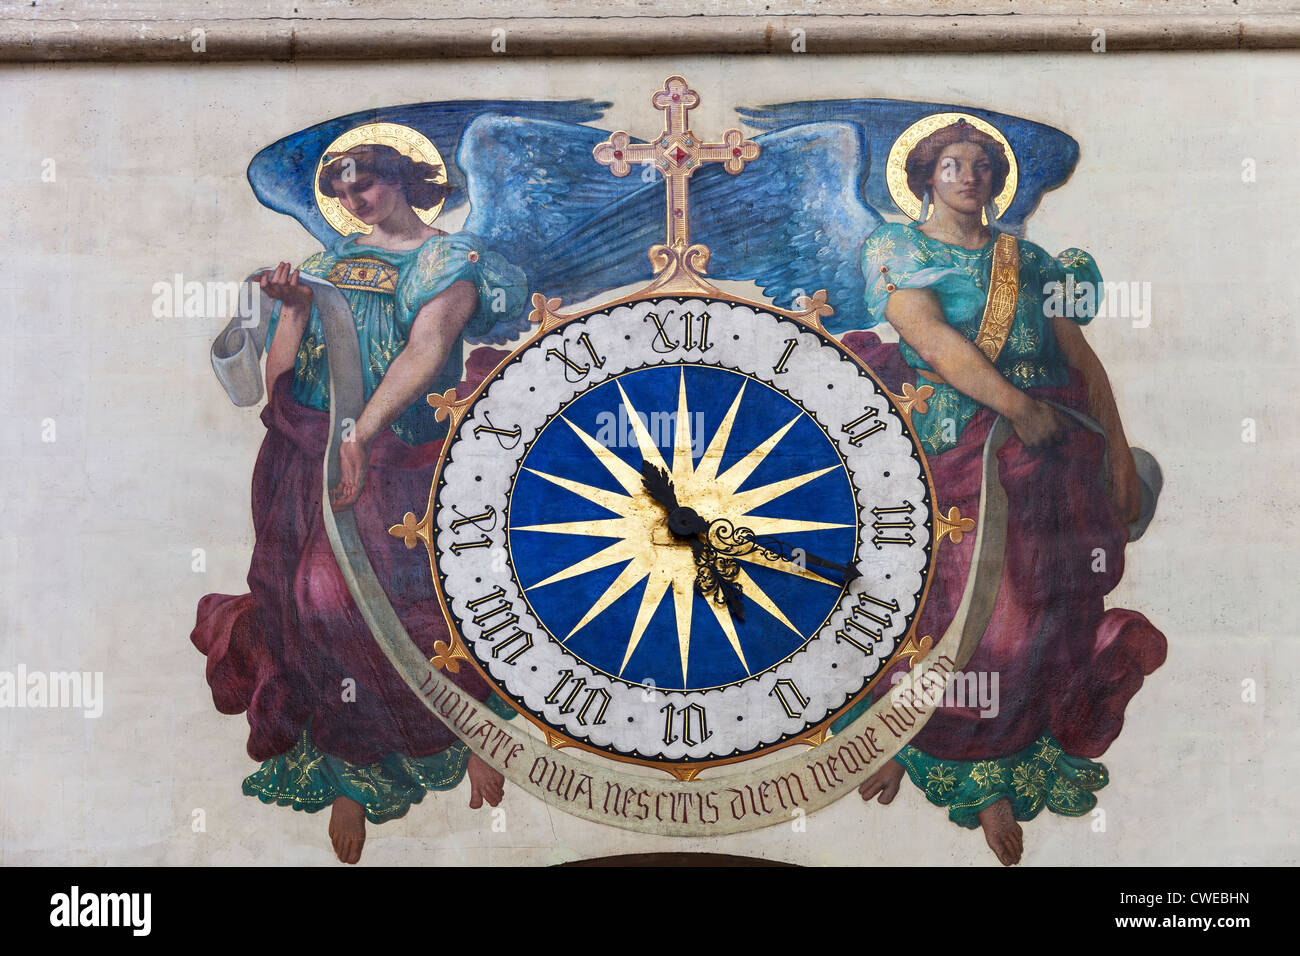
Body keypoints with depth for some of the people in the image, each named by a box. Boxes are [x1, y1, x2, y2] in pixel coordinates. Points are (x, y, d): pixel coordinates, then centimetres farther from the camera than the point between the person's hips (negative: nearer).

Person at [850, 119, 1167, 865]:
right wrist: (1017, 406, -20)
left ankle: (994, 780, 10)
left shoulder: (1028, 263, 15)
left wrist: (1119, 451, 0)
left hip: (1042, 455, 3)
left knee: (1026, 614, -1)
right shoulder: (898, 249, 6)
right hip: (948, 457, -2)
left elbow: (1082, 357, 10)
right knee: (942, 607, -2)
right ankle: (903, 738, 21)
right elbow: (930, 335, -11)